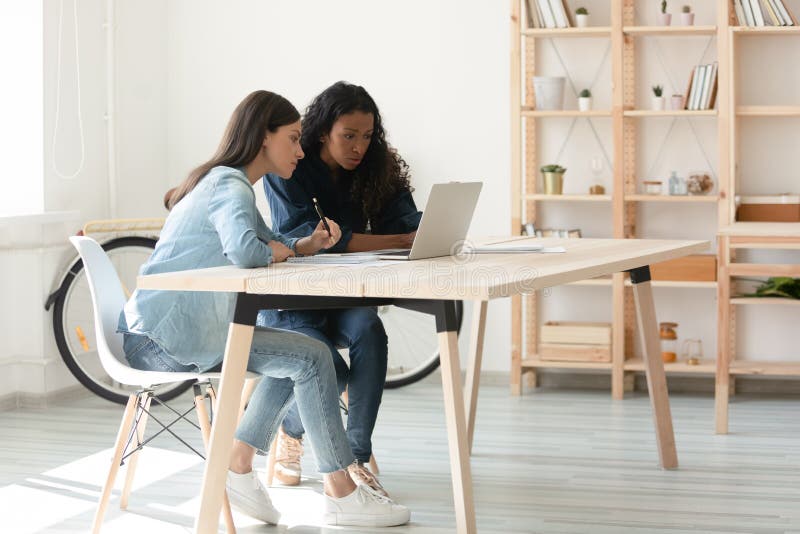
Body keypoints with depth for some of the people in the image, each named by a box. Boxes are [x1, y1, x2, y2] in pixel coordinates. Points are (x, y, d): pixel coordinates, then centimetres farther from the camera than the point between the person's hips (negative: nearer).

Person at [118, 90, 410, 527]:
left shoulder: (225, 181, 18)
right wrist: (280, 250, -12)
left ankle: (237, 465, 14)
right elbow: (245, 250, -34)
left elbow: (271, 246, 21)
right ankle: (341, 496, -8)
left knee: (298, 355, 17)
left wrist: (305, 244, 1)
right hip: (165, 334, -11)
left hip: (157, 332, 11)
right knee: (311, 357, -13)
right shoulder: (230, 185, -14)